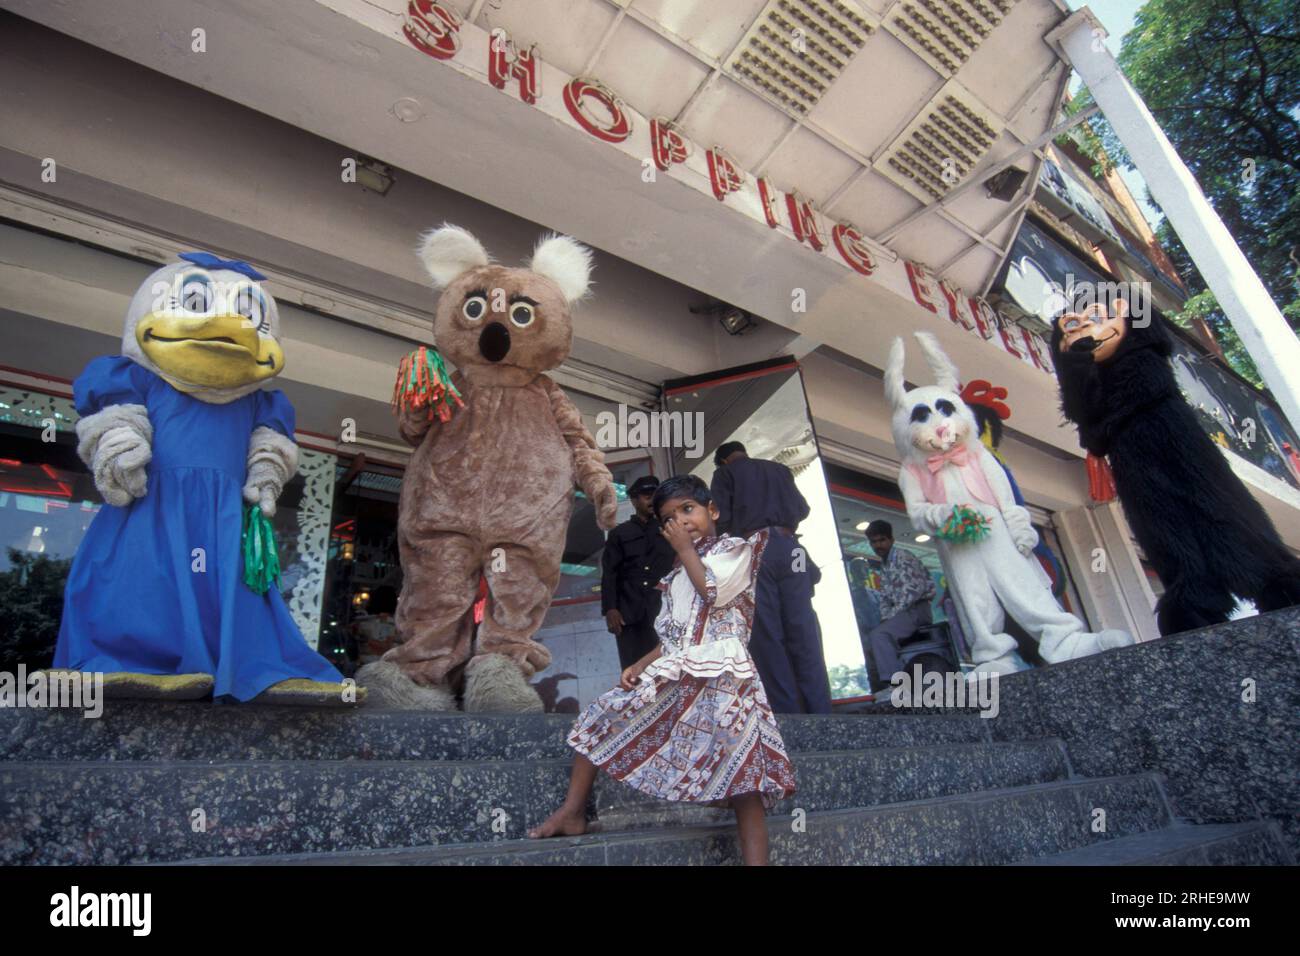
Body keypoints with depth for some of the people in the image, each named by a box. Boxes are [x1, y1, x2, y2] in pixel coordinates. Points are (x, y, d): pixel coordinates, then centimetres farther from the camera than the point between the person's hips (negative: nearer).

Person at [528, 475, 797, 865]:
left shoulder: (736, 548, 6)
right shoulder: (677, 575, 24)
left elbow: (714, 591, -15)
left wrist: (685, 549, -2)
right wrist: (641, 664, 6)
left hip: (722, 675, -6)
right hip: (673, 674, 7)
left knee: (743, 775, -13)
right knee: (601, 714, 4)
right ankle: (572, 813, 14)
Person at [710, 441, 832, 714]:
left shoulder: (725, 473, 11)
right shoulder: (780, 469, 22)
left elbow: (722, 518, 0)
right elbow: (802, 509, 18)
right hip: (788, 547, 4)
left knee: (768, 637, -2)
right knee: (804, 634, 2)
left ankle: (789, 710, -4)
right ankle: (819, 709, 0)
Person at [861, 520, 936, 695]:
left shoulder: (903, 557, -7)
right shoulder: (884, 567, 20)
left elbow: (914, 589, -18)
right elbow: (885, 598, 18)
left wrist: (892, 615, -16)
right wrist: (885, 618, 0)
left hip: (916, 609, -9)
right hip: (901, 613, 9)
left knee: (879, 635, -29)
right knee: (867, 641, 2)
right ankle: (879, 689, 2)